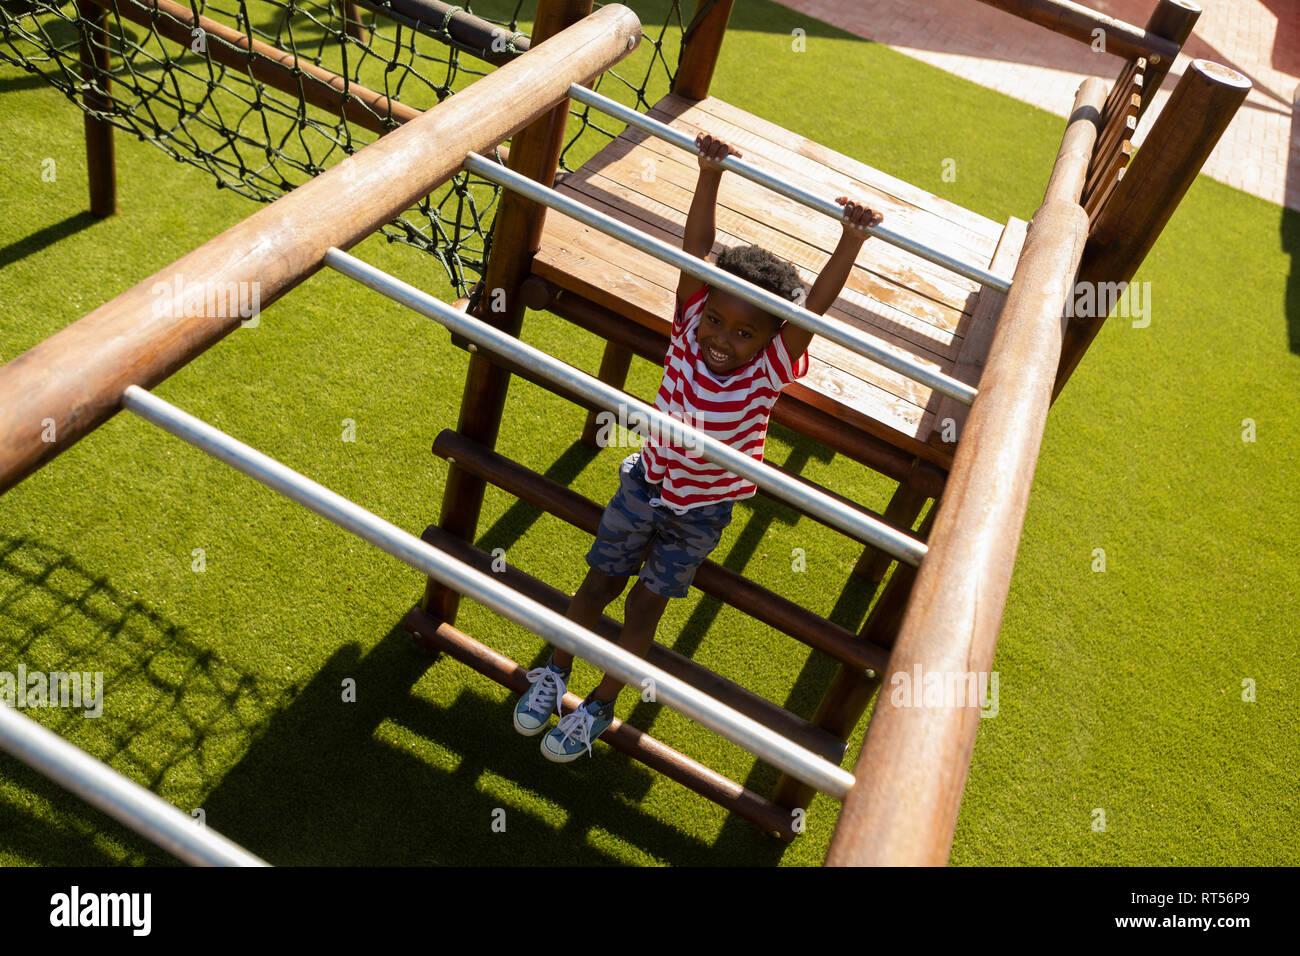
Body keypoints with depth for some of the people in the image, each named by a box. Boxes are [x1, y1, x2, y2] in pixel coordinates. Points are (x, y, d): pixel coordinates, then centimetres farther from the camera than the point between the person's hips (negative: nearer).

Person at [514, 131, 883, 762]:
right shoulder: (690, 329, -18)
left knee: (646, 603, 7)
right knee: (599, 582, 12)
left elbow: (814, 307, -34)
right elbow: (697, 252, -21)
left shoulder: (769, 370, -23)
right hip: (646, 482, 2)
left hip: (701, 512, -2)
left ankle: (599, 707, 26)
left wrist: (851, 242, -43)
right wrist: (710, 176, -27)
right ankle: (554, 672, 34)